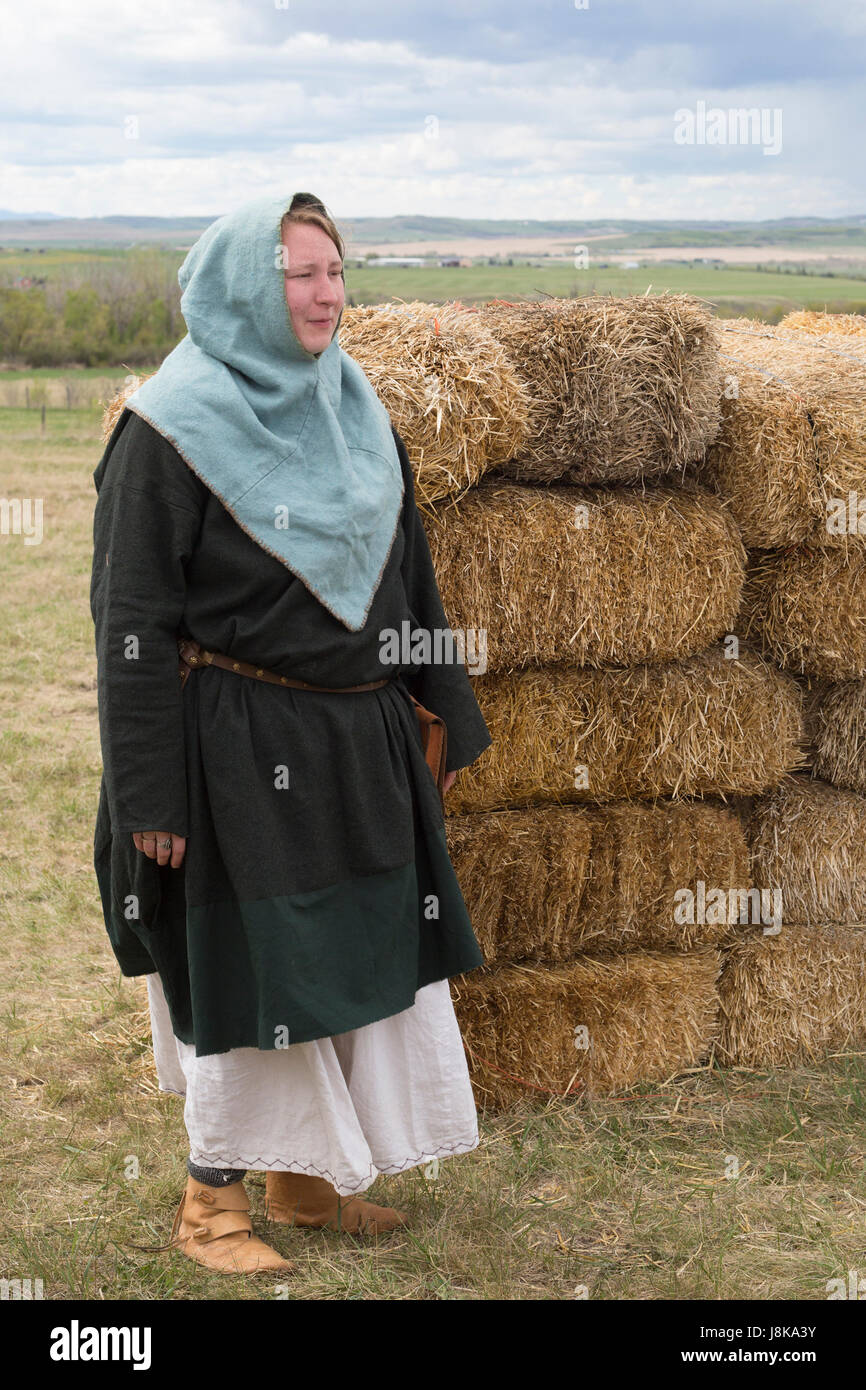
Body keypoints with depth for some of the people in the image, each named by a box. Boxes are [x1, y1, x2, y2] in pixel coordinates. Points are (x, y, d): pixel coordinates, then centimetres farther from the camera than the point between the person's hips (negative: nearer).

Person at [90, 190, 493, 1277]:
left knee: (365, 950, 13)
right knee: (251, 971, 2)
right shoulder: (171, 428, -13)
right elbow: (132, 621, -14)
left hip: (358, 740, 7)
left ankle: (307, 1177, 30)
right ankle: (213, 1202, 21)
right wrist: (149, 796, -16)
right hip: (241, 750, -7)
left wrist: (442, 713, 15)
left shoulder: (353, 406, 7)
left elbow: (407, 575, 14)